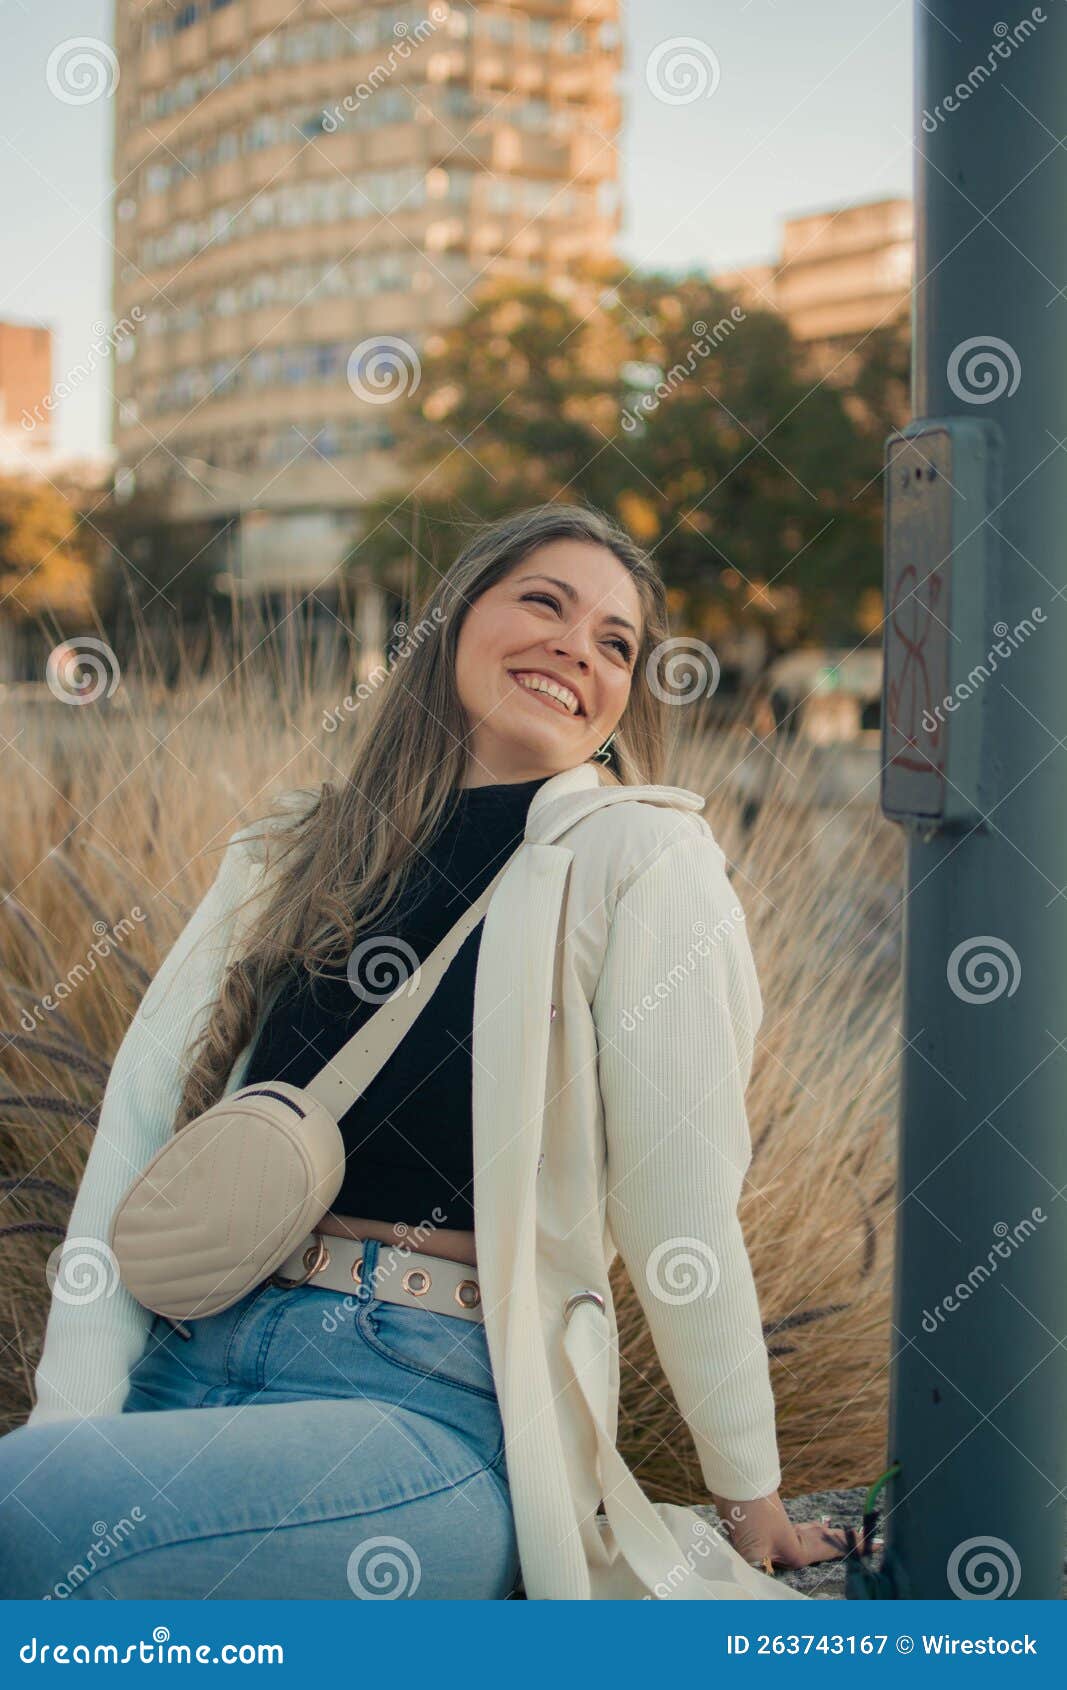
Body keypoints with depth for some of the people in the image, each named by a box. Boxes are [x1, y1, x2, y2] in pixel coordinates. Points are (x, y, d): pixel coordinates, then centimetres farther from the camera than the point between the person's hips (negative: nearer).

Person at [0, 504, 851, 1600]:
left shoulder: (640, 855, -1)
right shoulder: (288, 857, 14)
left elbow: (678, 1210, -2)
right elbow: (141, 1120, 3)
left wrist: (751, 1508, 5)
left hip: (440, 1410, -4)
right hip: (191, 1363, 4)